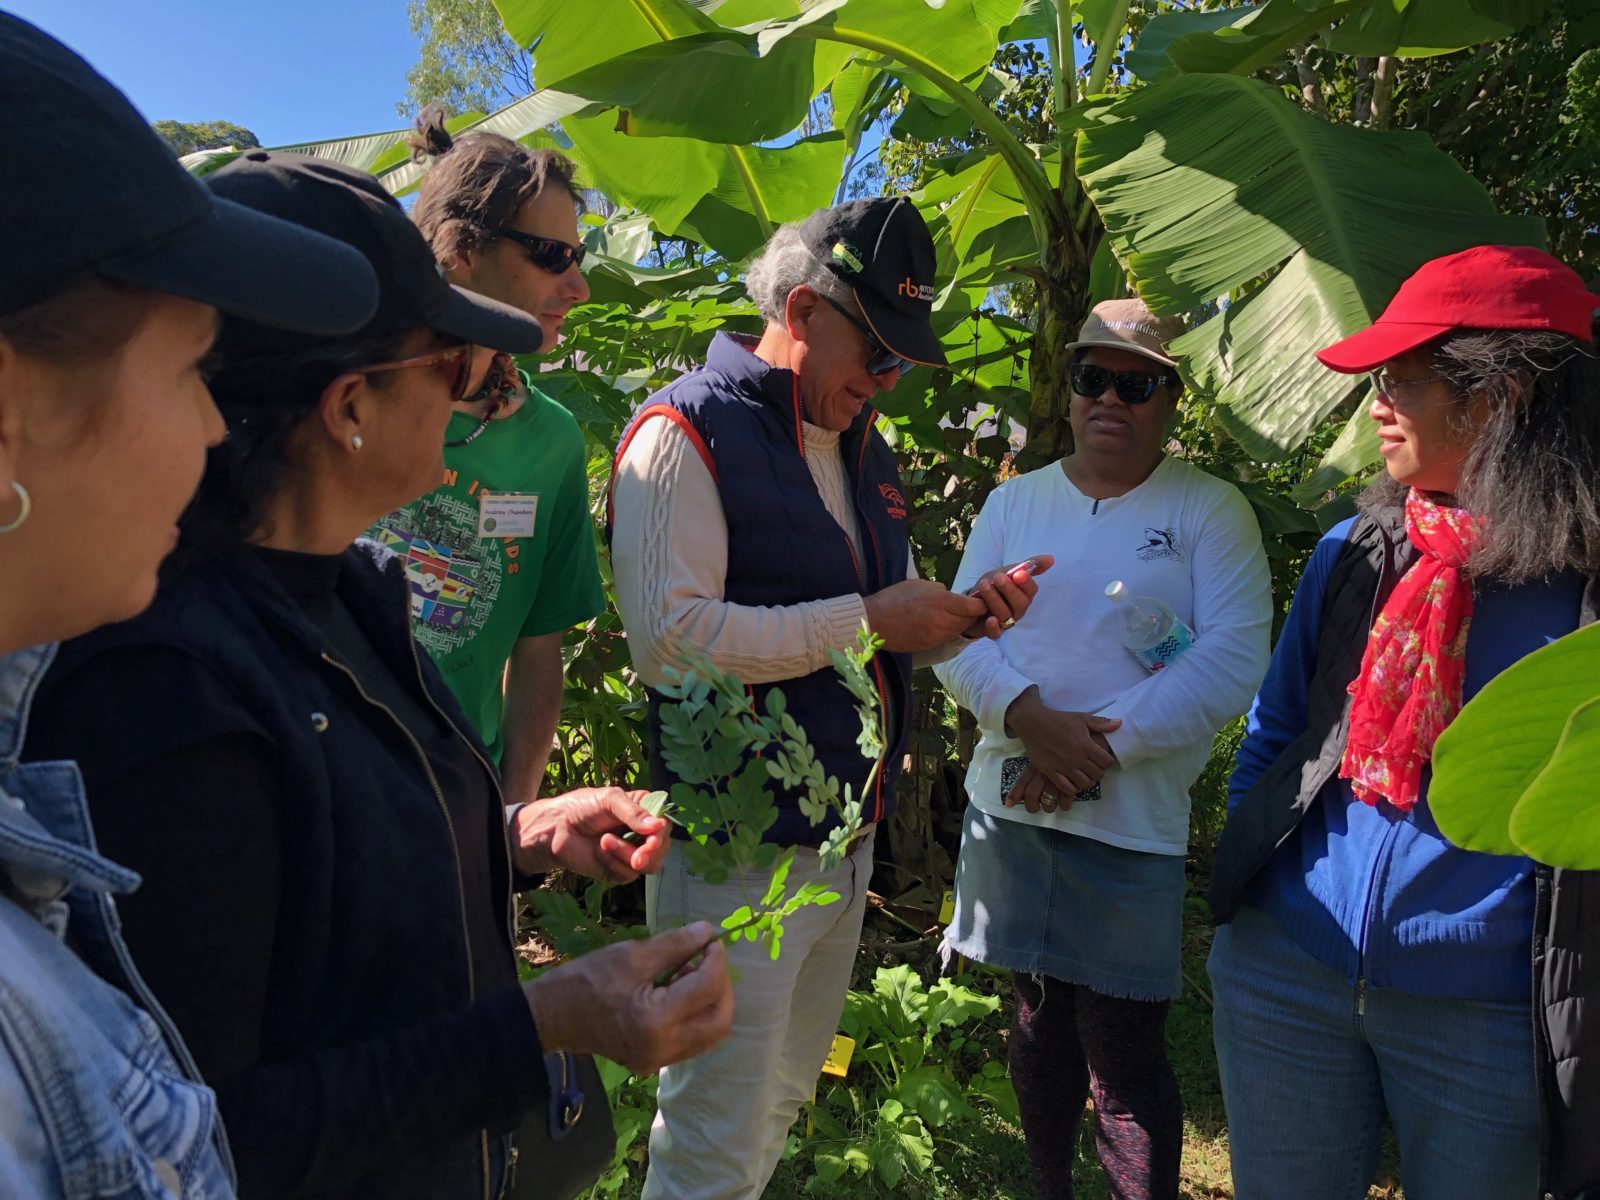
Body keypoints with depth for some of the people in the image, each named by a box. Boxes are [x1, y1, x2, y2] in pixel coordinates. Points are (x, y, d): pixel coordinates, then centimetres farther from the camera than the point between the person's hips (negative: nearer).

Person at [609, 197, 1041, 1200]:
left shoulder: (862, 449, 15)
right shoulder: (687, 432, -12)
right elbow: (667, 637, -24)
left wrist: (960, 610, 3)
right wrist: (866, 620, -21)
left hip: (848, 841, 8)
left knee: (782, 1101, 23)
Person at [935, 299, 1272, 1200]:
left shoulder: (1211, 510, -2)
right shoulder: (1015, 500, 9)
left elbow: (1232, 661, -11)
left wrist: (1101, 746, -17)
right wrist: (1030, 718, -15)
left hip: (1135, 820, -3)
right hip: (1010, 808, 4)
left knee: (1124, 1055, 2)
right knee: (1038, 1020, 17)